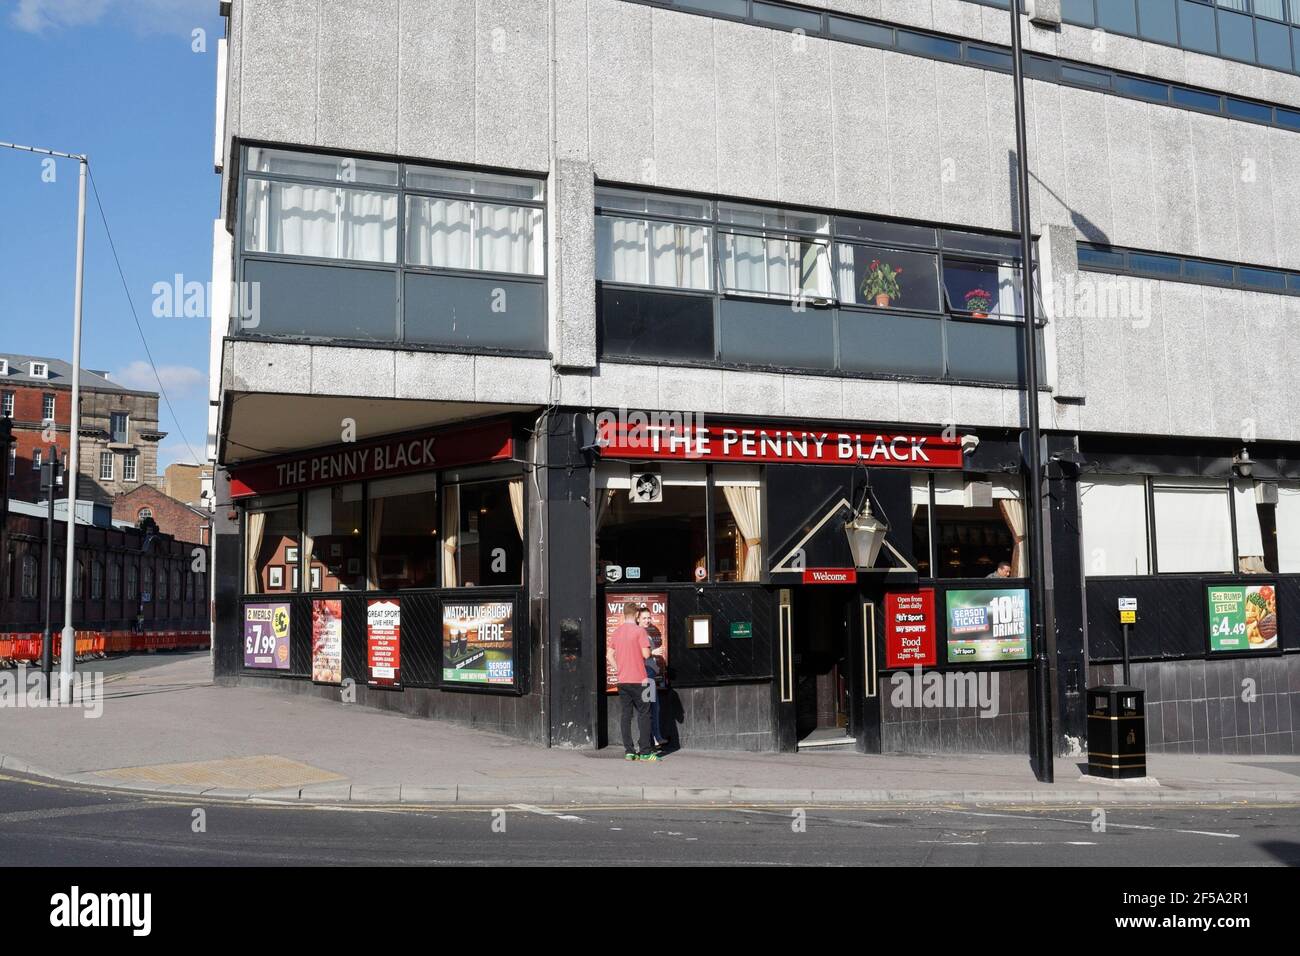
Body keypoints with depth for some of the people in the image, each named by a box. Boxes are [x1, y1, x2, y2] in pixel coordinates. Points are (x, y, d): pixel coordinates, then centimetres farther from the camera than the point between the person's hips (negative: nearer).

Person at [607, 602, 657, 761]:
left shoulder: (616, 631, 9)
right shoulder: (639, 630, -9)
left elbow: (609, 653, 10)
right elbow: (646, 654, -14)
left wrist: (618, 669, 14)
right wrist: (650, 649, 7)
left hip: (622, 680, 5)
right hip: (638, 679, -5)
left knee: (625, 714, 8)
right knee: (643, 714, 1)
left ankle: (629, 751, 7)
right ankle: (645, 751, -1)